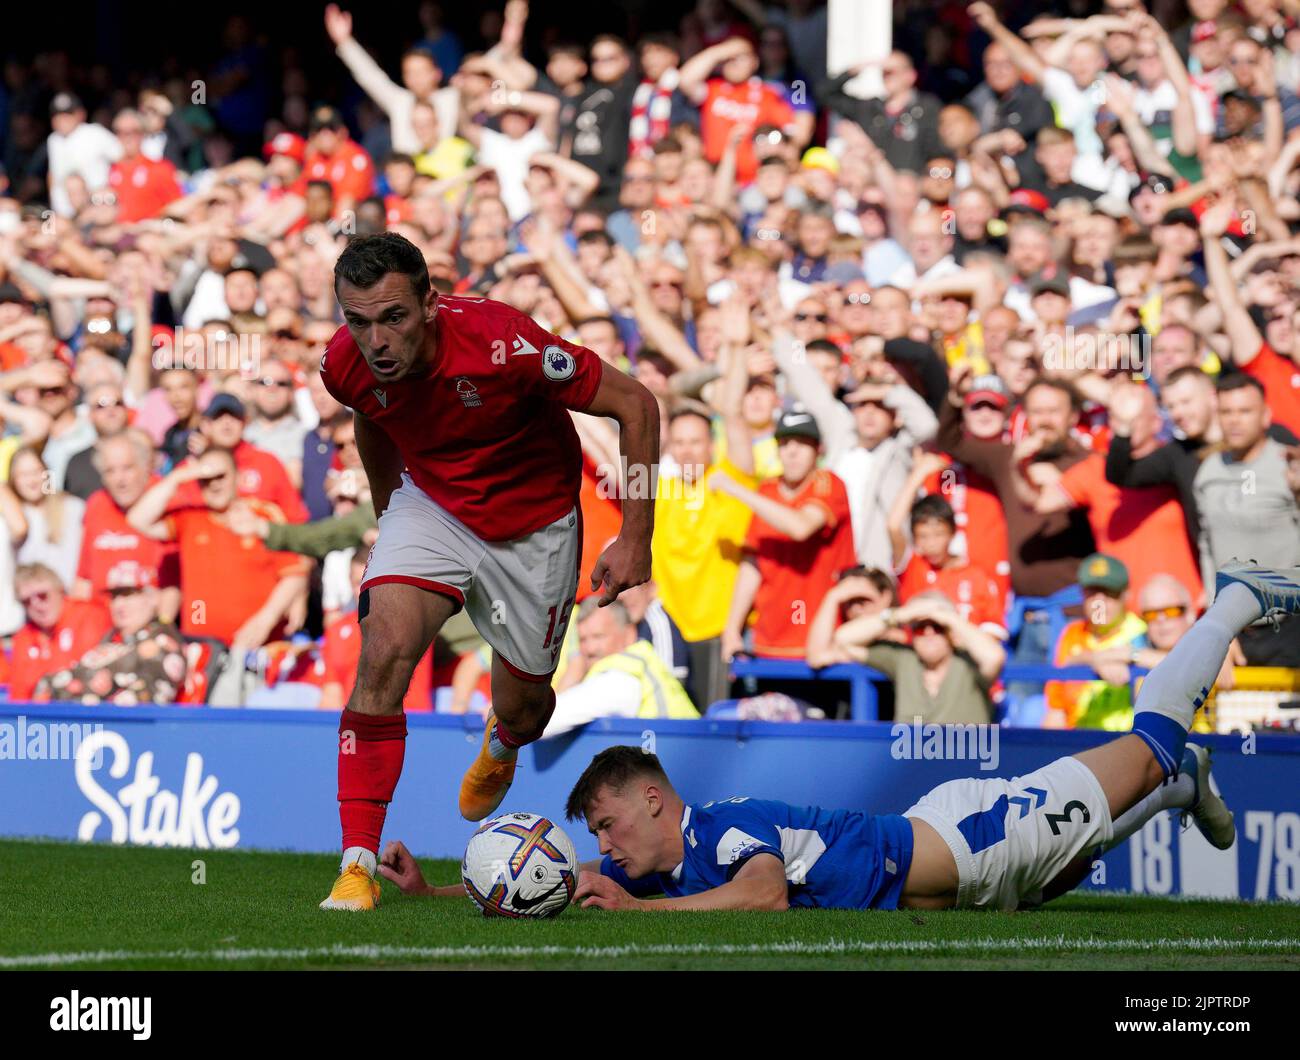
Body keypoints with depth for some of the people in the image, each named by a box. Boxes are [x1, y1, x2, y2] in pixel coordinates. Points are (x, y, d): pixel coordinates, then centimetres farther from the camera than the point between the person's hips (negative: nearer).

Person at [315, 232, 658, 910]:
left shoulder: (502, 344, -35)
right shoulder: (344, 365, -21)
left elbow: (635, 404, -22)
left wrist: (635, 538, -20)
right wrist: (387, 508, 20)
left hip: (534, 523, -2)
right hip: (432, 504, 2)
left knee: (522, 707, 10)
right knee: (384, 649, -23)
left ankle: (502, 746, 52)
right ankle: (358, 864, -20)